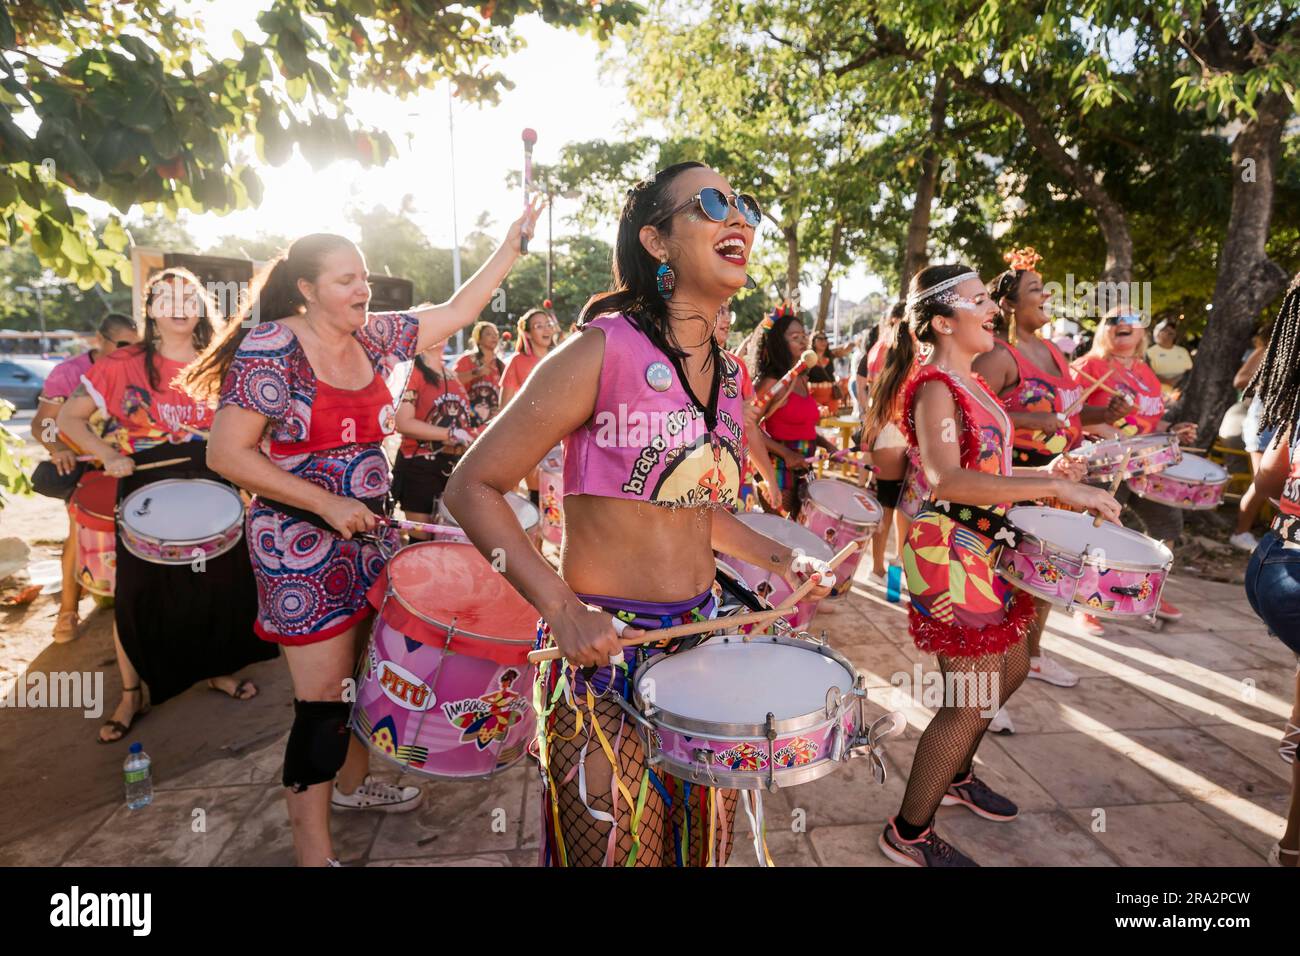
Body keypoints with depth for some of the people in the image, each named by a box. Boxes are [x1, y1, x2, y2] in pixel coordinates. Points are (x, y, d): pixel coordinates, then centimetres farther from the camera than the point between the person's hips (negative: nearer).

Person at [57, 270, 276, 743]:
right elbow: (68, 418, 1)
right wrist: (109, 455, -14)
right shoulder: (124, 364, -5)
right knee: (138, 592, 4)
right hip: (146, 490, -2)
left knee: (220, 580, 9)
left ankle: (217, 668, 31)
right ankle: (133, 692, 22)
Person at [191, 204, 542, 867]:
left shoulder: (373, 336, 5)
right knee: (324, 696, -1)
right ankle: (312, 850, 19)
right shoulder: (271, 347, -14)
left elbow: (456, 312, 11)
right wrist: (328, 504, -20)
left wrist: (512, 243, 7)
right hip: (302, 546, -7)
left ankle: (352, 782, 45)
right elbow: (227, 453, -16)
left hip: (370, 533, 7)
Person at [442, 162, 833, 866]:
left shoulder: (728, 373, 6)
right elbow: (473, 487, -15)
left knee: (702, 846, 23)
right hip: (602, 649, -6)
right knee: (615, 851, 13)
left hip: (702, 639, 7)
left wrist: (777, 559, 5)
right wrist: (563, 609, -24)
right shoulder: (602, 351, -16)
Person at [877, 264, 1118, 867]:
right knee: (973, 700, -3)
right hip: (951, 550, -10)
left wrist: (1043, 472, 6)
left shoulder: (968, 382, 13)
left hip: (985, 545, 10)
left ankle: (955, 776, 43)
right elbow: (945, 481, -33)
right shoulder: (935, 387, -17)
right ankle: (908, 835, 14)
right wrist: (1057, 488, -32)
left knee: (1010, 669, 23)